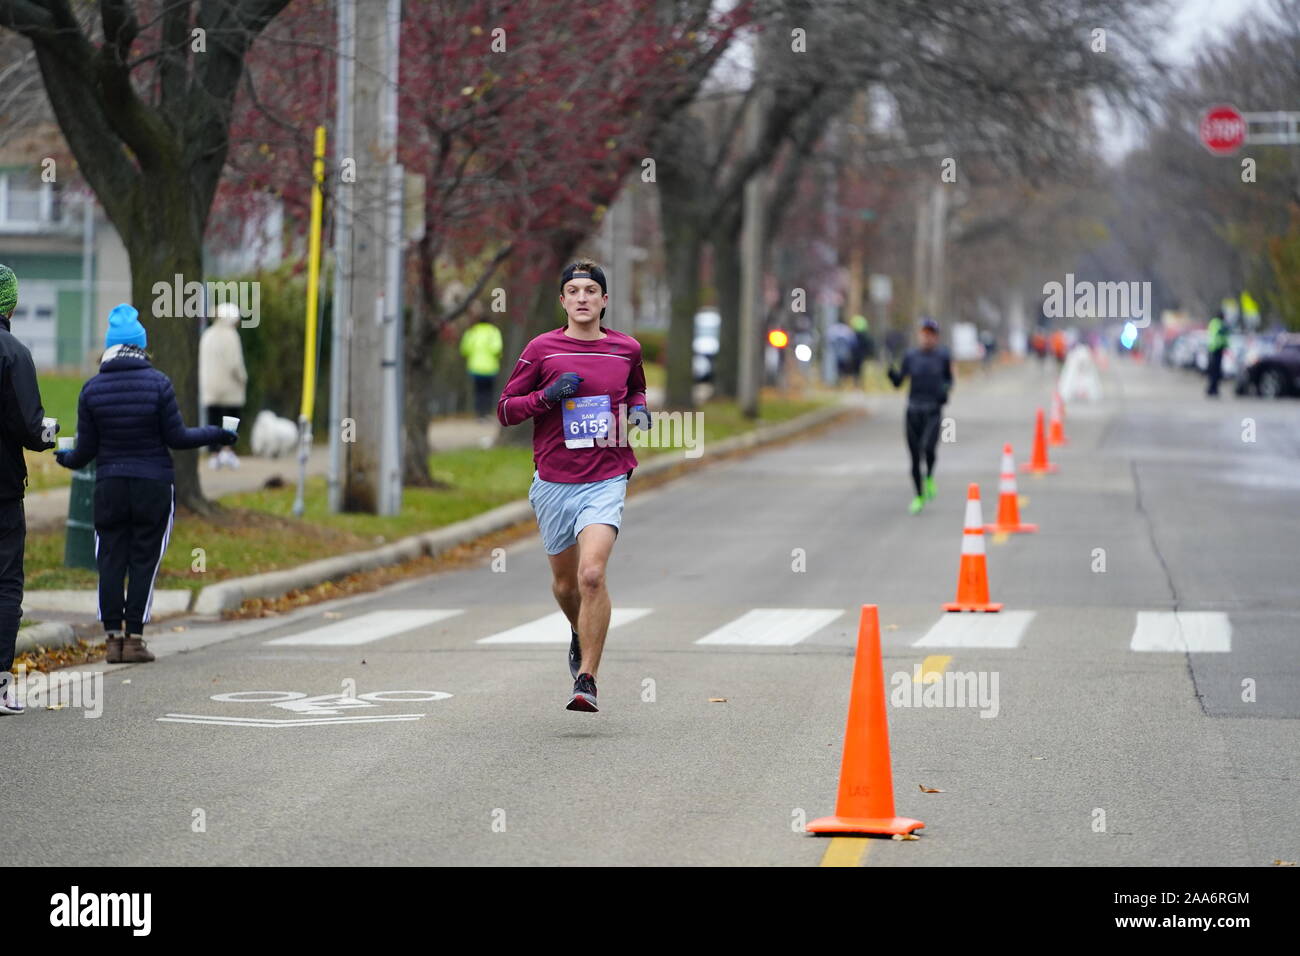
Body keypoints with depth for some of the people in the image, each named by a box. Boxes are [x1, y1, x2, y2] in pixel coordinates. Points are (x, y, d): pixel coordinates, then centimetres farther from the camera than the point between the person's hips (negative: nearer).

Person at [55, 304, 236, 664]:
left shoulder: (92, 389, -1)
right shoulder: (158, 384, -7)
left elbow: (86, 448, 3)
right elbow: (176, 437, -5)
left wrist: (66, 458, 26)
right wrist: (215, 434, 10)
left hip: (109, 486, 2)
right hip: (153, 485, -2)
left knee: (111, 562, 7)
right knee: (144, 561, 3)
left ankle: (114, 637, 4)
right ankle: (134, 638, 1)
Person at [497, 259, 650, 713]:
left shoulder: (626, 349, 5)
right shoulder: (541, 349, 0)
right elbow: (505, 409, 3)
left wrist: (638, 409, 4)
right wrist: (548, 395, -14)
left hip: (605, 482, -1)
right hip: (553, 483, 1)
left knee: (592, 575, -20)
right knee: (565, 581, 14)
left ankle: (586, 680, -14)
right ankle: (580, 635, 48)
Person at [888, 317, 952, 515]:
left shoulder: (942, 356, 2)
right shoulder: (911, 356, 5)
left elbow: (949, 379, 15)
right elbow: (898, 381, 5)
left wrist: (945, 390, -6)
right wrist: (891, 372, -15)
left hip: (933, 411, -2)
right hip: (913, 411, 2)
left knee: (928, 448, -24)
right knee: (915, 456, 3)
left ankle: (929, 477, 7)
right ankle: (919, 497, 19)